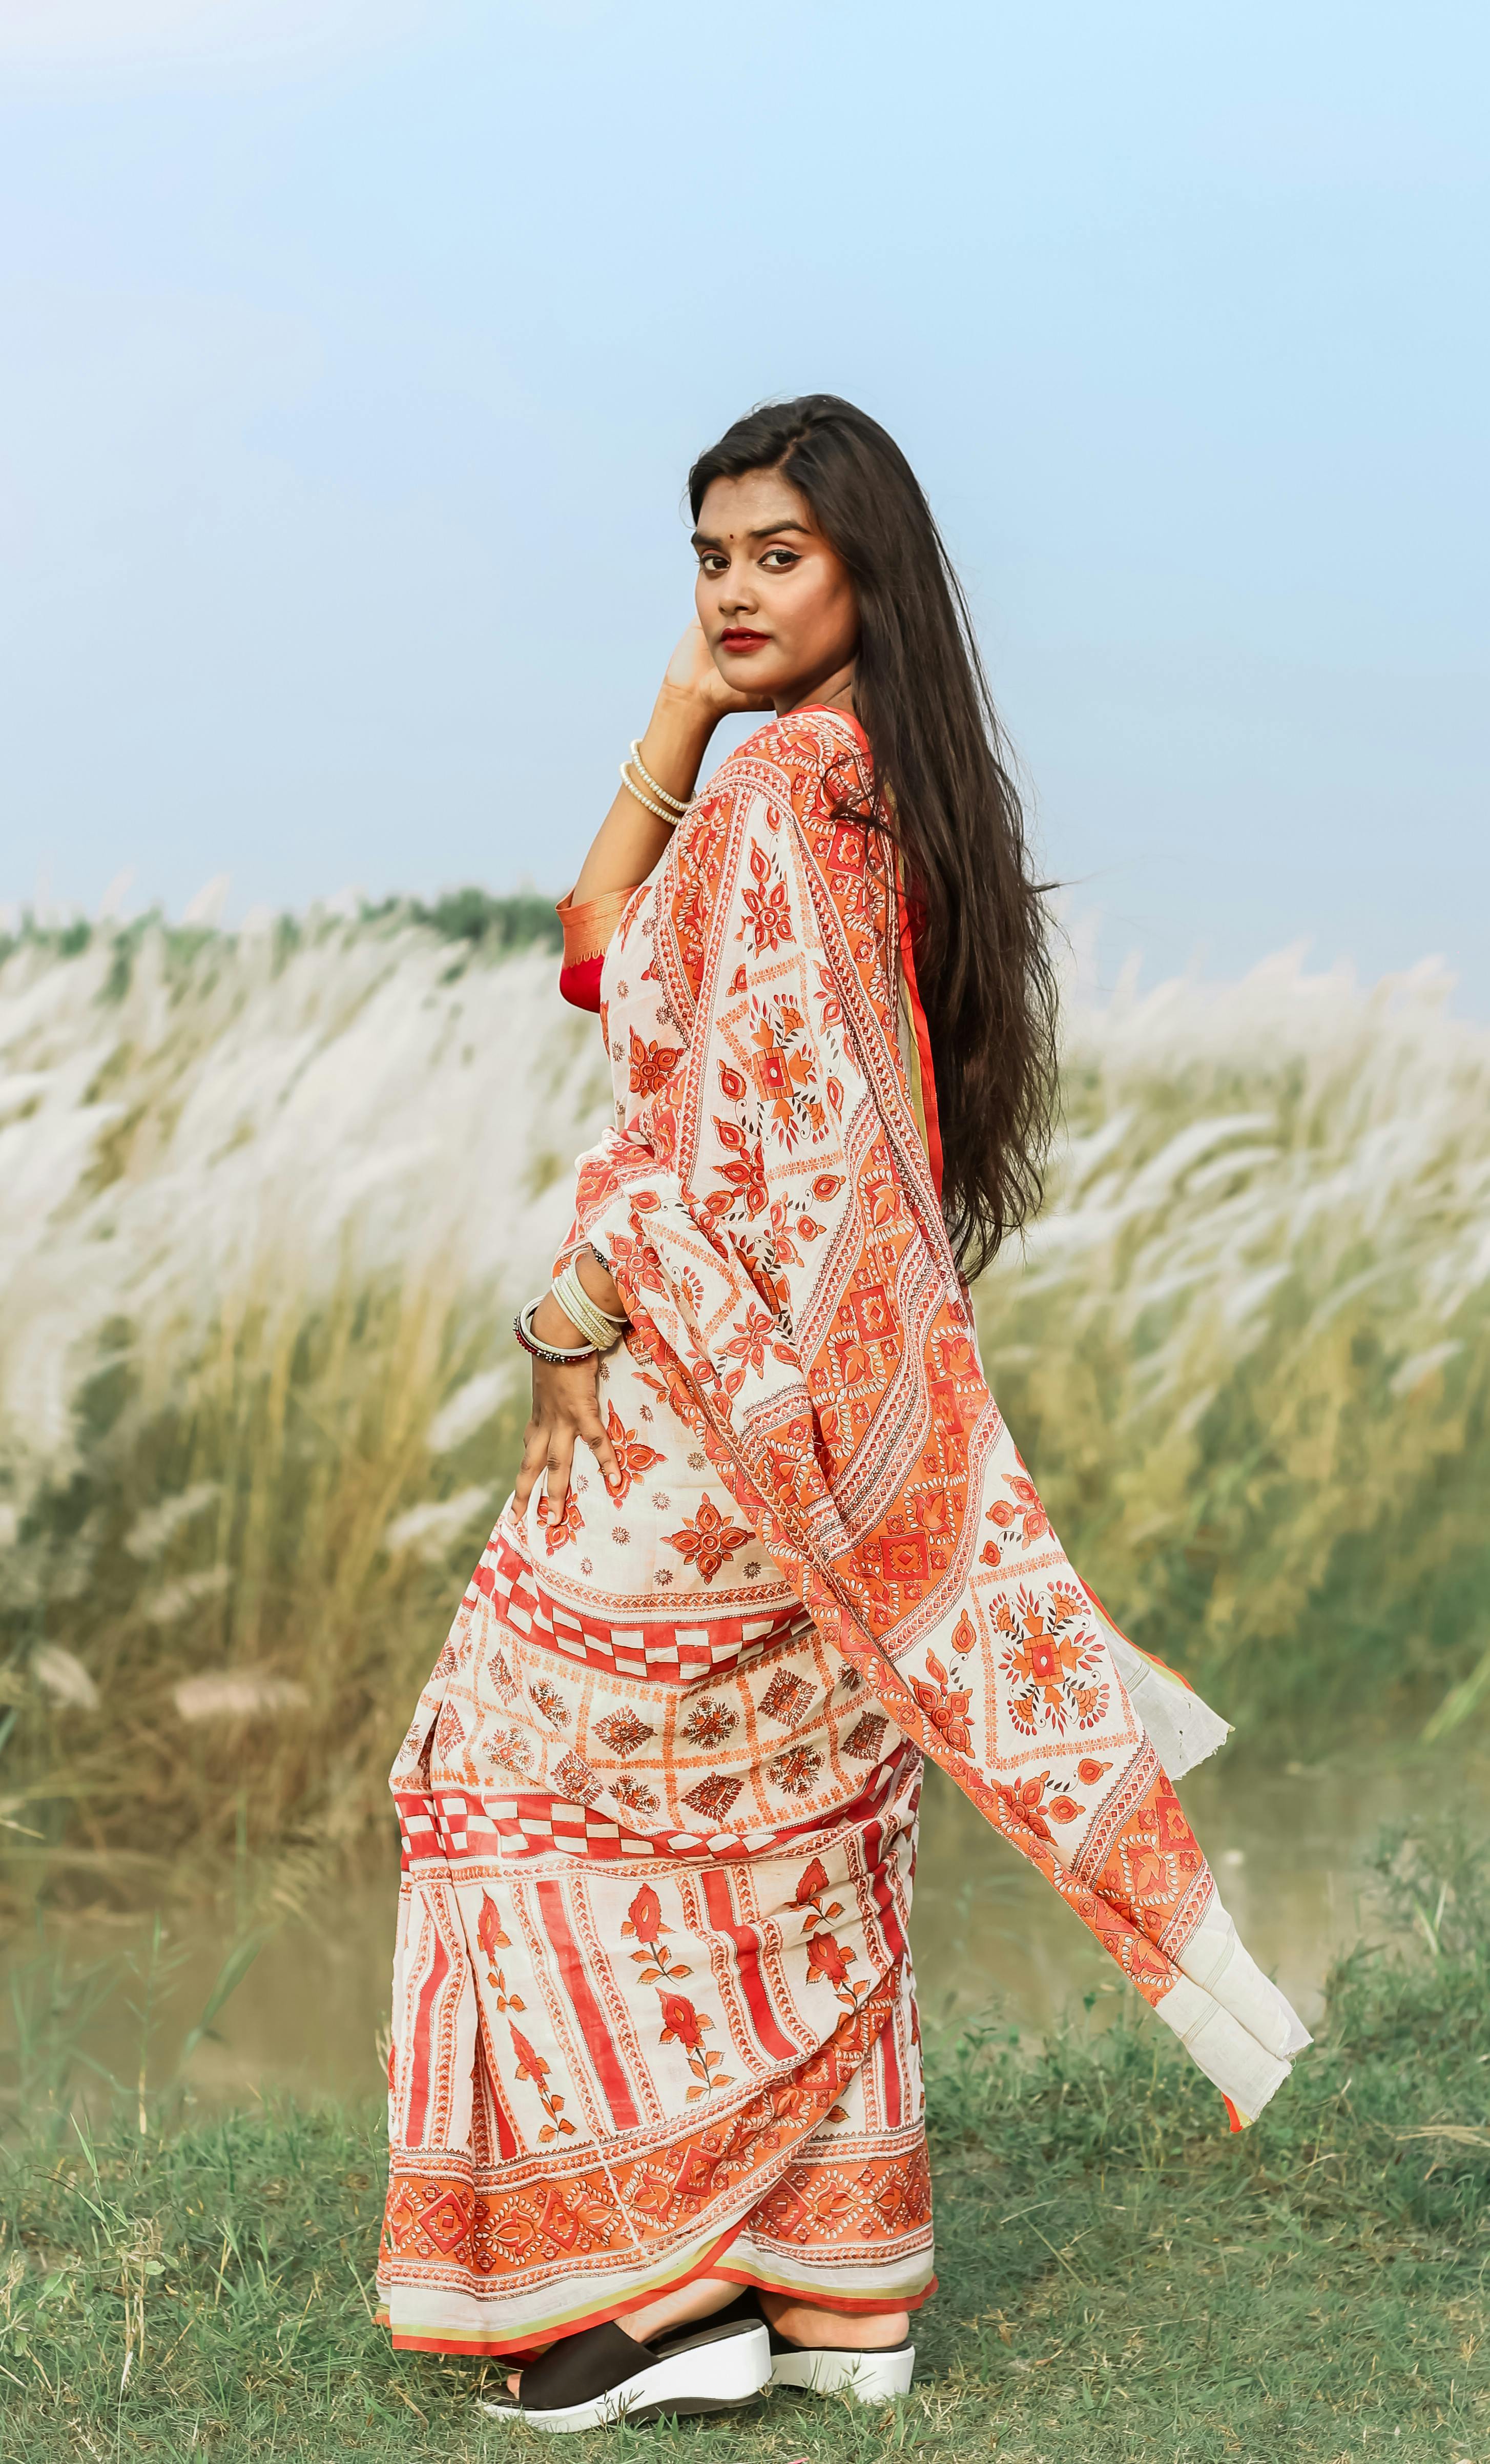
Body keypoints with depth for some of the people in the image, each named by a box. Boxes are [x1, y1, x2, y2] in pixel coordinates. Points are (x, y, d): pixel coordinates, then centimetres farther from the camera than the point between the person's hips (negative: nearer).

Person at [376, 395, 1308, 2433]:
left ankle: (655, 2277, 1)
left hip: (714, 1372, -9)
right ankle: (830, 2280, 19)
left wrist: (581, 1322, -17)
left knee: (539, 1770, -1)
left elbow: (733, 1110, -21)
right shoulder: (889, 785, 14)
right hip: (820, 1390, 9)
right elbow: (608, 950, 17)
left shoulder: (783, 784, -15)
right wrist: (680, 702, 10)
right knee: (794, 1816, 12)